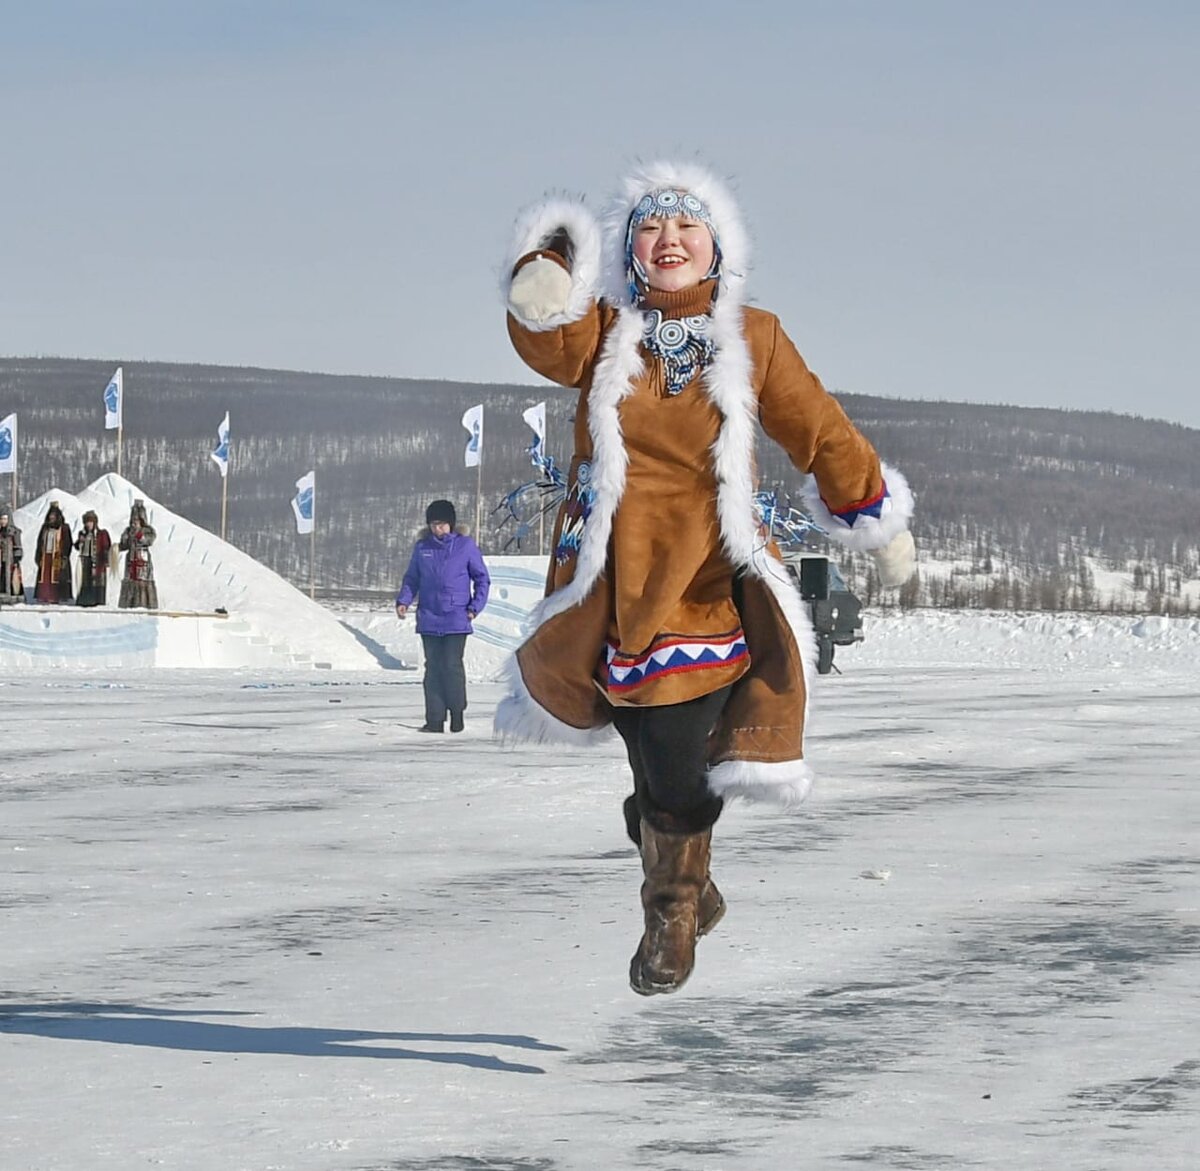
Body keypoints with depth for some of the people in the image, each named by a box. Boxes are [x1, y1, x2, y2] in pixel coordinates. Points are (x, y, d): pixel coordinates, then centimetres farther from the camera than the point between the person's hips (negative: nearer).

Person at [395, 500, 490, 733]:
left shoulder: (466, 546, -1)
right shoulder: (422, 547, 7)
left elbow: (482, 578, 5)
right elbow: (412, 578, 15)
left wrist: (475, 607, -5)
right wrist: (403, 601, -1)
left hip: (456, 619, -3)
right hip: (428, 619, 3)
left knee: (452, 665, -9)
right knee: (433, 668, 3)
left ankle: (457, 712, 8)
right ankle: (435, 719, 5)